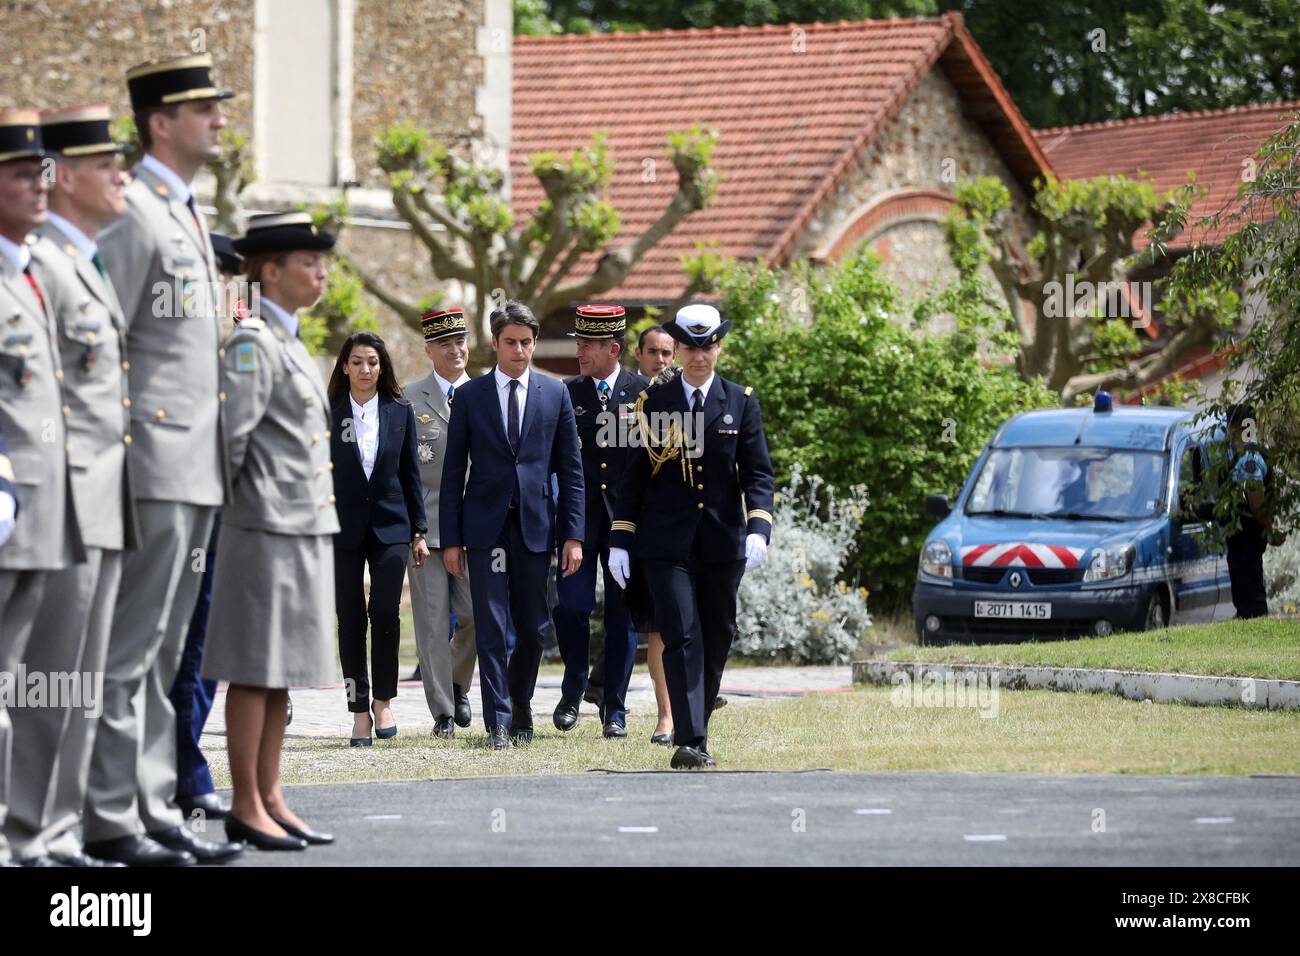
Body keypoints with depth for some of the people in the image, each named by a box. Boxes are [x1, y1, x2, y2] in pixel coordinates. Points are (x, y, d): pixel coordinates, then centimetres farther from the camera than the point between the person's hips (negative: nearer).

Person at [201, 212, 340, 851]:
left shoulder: (288, 343, 18)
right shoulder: (254, 343, -13)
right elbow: (230, 430, -21)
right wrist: (222, 502, -13)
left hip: (304, 530, 9)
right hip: (267, 529, -9)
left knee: (282, 675, 10)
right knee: (256, 671, -6)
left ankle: (270, 800, 15)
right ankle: (246, 808, -3)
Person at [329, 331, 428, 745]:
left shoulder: (400, 412, 6)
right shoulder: (327, 415, 2)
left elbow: (411, 474, 9)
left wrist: (419, 531, 6)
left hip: (389, 525, 0)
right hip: (343, 529, 0)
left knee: (385, 610, -14)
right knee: (350, 618, 0)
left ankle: (383, 700, 1)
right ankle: (360, 711, 6)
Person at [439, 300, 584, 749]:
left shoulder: (555, 395, 6)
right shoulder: (470, 396, 4)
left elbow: (571, 470, 7)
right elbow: (453, 472, 5)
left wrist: (573, 534, 0)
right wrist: (450, 539, -1)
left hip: (535, 525, 1)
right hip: (486, 526, -1)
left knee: (532, 627, 5)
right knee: (492, 628, -5)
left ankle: (520, 701, 28)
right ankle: (498, 721, -2)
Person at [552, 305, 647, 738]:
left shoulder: (643, 392, 2)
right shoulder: (566, 394, 5)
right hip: (580, 519, 1)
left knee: (622, 615, 3)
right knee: (570, 607, -6)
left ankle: (615, 709, 10)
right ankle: (573, 691, 18)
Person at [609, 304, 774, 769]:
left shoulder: (741, 402, 6)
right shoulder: (653, 403, 4)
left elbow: (758, 473, 2)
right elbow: (634, 474, 6)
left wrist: (759, 527, -14)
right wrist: (620, 540, 1)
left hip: (723, 540, 2)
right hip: (667, 542, -2)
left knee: (717, 640, 9)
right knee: (682, 637, -12)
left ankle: (695, 727, 24)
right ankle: (690, 741, -18)